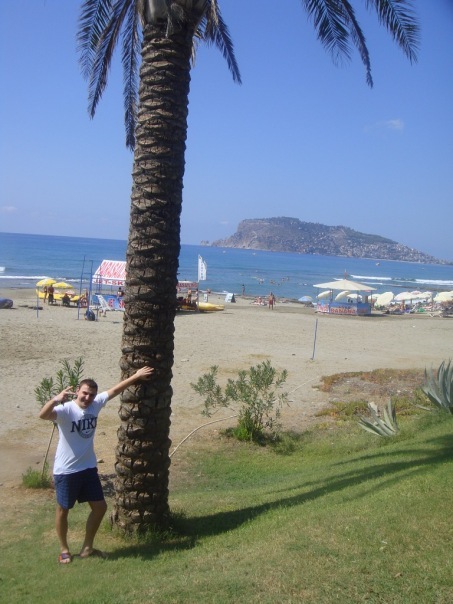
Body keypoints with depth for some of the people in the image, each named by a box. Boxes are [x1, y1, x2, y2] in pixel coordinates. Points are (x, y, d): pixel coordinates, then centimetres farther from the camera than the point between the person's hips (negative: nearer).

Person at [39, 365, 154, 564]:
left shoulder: (96, 404, -3)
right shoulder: (65, 410, -22)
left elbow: (115, 390, 10)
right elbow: (43, 415, -41)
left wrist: (135, 377, 15)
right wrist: (56, 400, -61)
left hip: (88, 467, 6)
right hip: (66, 470, -6)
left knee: (100, 507, 11)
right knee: (63, 510, 12)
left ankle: (87, 547, 30)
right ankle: (64, 549, 32)